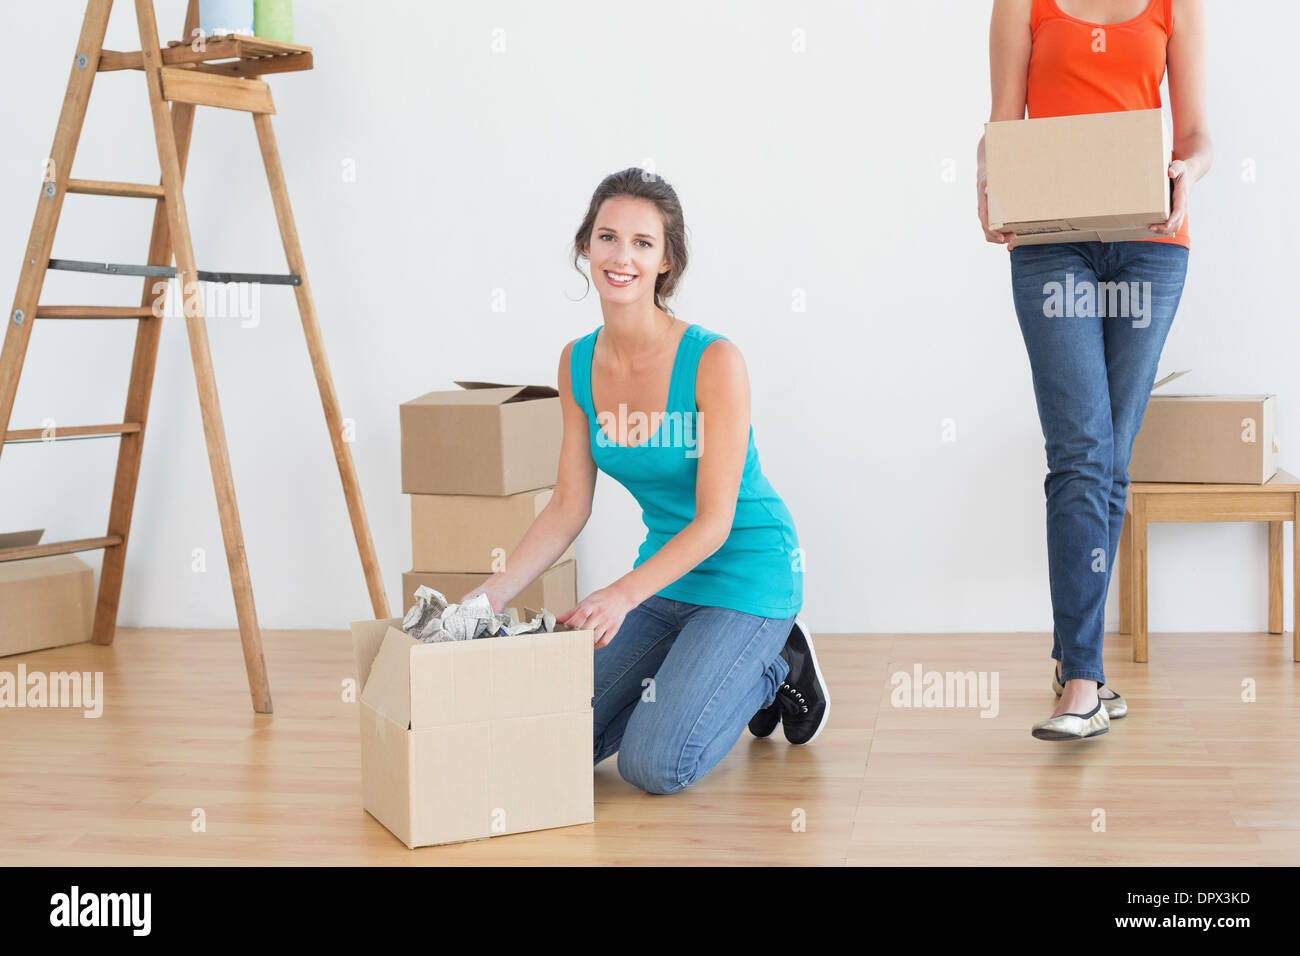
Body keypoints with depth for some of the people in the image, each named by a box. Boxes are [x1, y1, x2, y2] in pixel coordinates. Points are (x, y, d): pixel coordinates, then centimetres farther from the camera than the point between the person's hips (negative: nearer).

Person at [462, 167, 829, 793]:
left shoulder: (713, 361, -21)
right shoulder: (578, 363, -2)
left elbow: (714, 521, -22)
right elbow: (568, 507, 1)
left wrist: (622, 594, -33)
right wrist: (494, 592, -10)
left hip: (746, 571, -6)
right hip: (665, 568, 6)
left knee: (654, 766, -16)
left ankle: (776, 669, 10)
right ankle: (700, 670, 20)